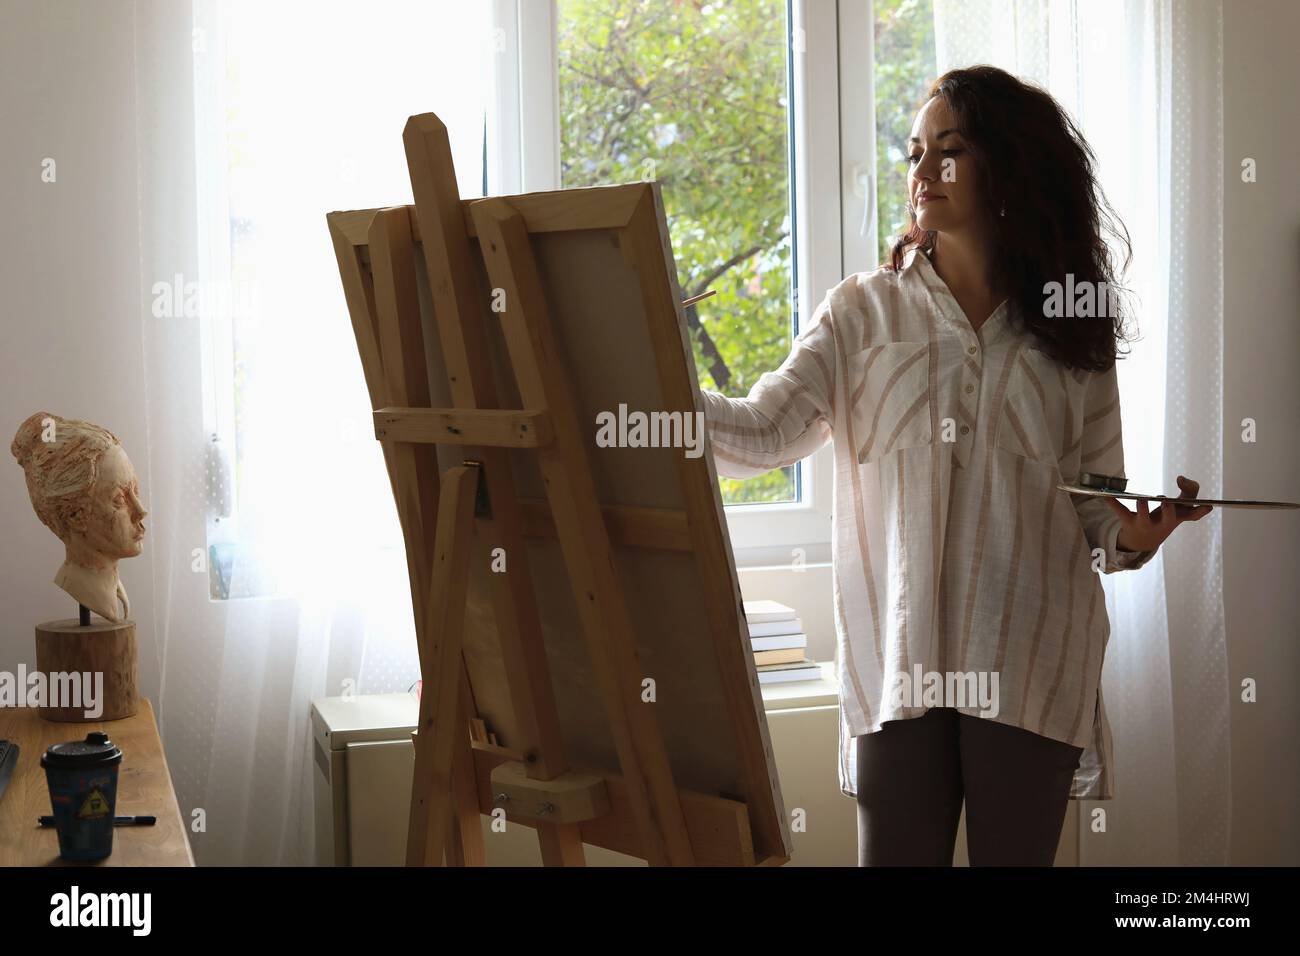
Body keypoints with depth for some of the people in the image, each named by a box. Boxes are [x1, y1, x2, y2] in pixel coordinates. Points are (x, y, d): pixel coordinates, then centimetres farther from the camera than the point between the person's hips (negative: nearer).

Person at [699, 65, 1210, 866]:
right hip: (898, 657, 0)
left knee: (1014, 853, 6)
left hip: (1033, 668, 1)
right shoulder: (866, 312, 7)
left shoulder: (1073, 332, 9)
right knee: (897, 853, -1)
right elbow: (760, 435, -5)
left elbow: (1095, 510, 9)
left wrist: (1134, 535, -13)